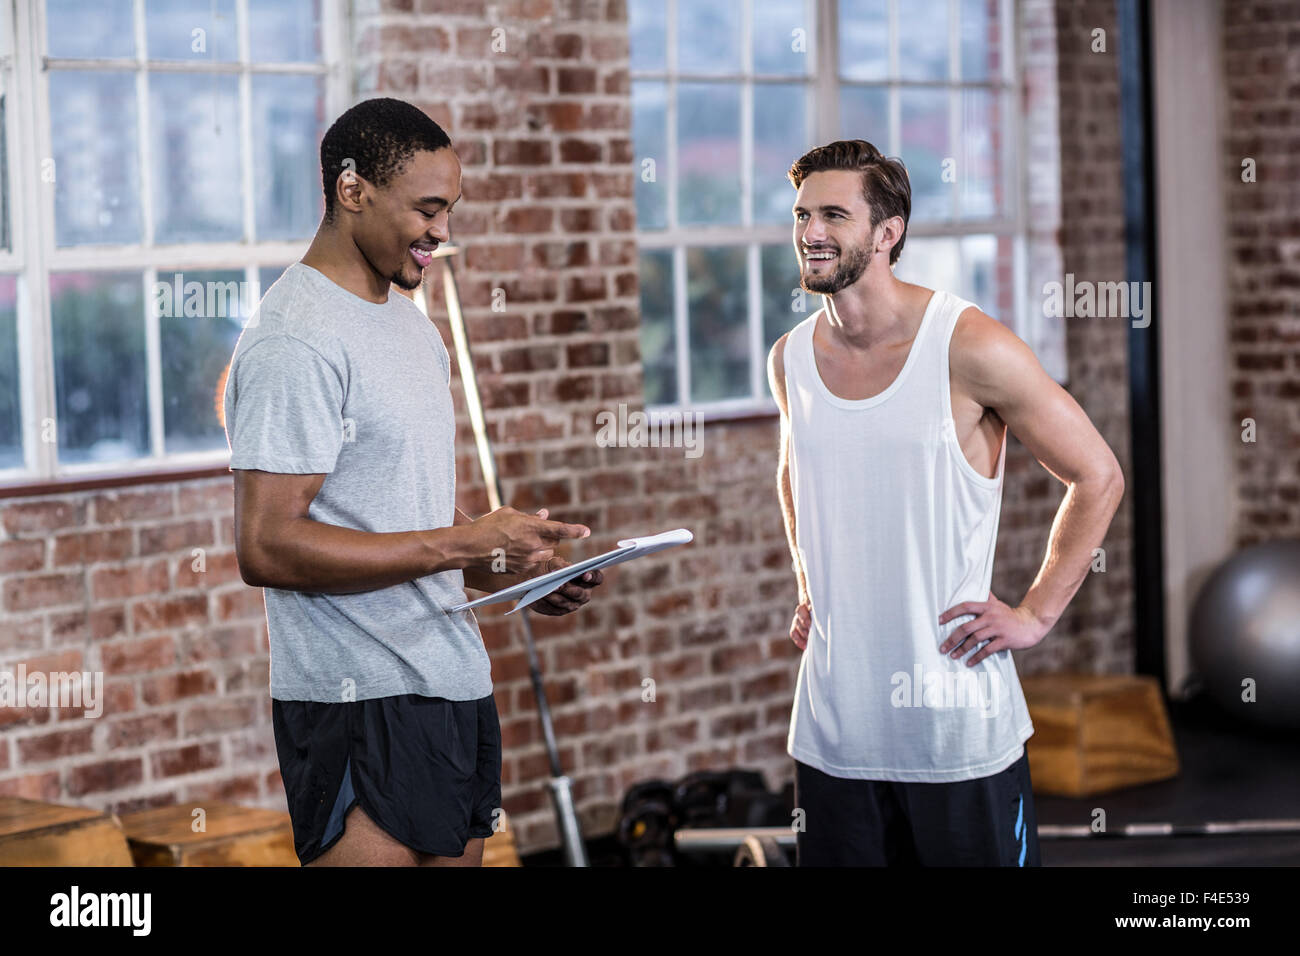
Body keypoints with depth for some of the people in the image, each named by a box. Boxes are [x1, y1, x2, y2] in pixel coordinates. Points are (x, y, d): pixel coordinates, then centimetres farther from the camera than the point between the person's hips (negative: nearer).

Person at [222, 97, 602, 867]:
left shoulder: (409, 319, 18)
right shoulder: (295, 342, -14)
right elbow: (267, 547, -21)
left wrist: (513, 572, 3)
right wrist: (461, 546, -21)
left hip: (455, 685, 9)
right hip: (362, 707, -9)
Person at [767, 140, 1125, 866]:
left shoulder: (970, 347, -10)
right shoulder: (791, 358, 5)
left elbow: (1098, 478, -3)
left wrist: (1036, 615, -6)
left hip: (958, 723, -4)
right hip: (833, 724, 5)